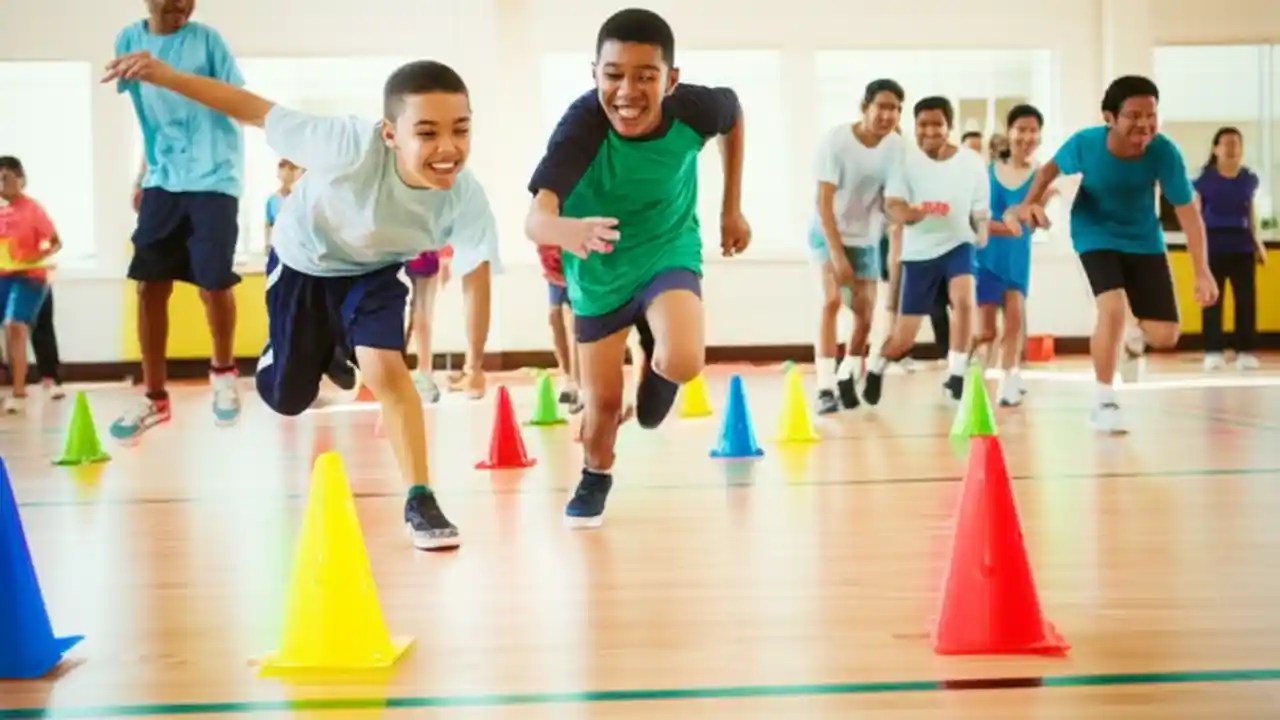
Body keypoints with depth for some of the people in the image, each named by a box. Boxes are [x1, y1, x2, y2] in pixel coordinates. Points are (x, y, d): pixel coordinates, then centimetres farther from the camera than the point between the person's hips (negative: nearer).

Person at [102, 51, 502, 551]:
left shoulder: (467, 200, -33)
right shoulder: (352, 146, -42)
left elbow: (476, 279, -18)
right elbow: (256, 111, -31)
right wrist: (163, 75, -31)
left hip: (374, 271, 0)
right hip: (302, 263, 0)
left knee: (385, 368, -25)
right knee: (285, 398, 14)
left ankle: (420, 500, -9)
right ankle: (324, 356, 52)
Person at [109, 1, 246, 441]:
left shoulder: (206, 39, -4)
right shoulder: (129, 40, 7)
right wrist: (143, 174, 17)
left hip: (213, 180, -4)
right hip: (162, 180, 4)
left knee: (213, 283, -7)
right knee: (149, 285, 0)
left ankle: (223, 372, 22)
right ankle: (155, 399, 12)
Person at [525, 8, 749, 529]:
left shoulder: (693, 109, -25)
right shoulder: (582, 123, -33)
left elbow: (734, 115, 1)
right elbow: (535, 219, -45)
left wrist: (732, 209, 4)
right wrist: (567, 231, -69)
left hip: (669, 251, 1)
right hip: (599, 270, 0)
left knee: (683, 363, -27)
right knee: (603, 401, 8)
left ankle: (655, 367, 12)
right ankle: (595, 480, 41)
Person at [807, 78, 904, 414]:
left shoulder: (896, 146, -10)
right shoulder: (836, 140, -22)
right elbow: (823, 202, -23)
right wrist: (837, 253, -27)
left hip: (867, 238, 5)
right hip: (829, 234, -5)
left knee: (866, 316, 7)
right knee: (832, 300, -23)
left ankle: (847, 377, 30)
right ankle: (825, 388, -24)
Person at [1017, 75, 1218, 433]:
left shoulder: (1164, 152, -27)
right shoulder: (1085, 143, -26)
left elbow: (1188, 212, -21)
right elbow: (1051, 168, -3)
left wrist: (1202, 271, -26)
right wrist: (1032, 202, -20)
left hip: (1144, 240, 2)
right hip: (1097, 235, -1)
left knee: (1165, 336, -3)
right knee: (1112, 310, -25)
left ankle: (1133, 335, 39)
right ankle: (1104, 402, -4)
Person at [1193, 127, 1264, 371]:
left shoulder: (1249, 179, 7)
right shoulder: (1204, 179, -3)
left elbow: (1251, 212, 17)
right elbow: (1196, 215, 0)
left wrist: (1257, 242, 15)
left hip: (1242, 245, 3)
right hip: (1213, 244, -3)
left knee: (1246, 298, -1)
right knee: (1212, 298, -2)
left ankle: (1245, 351, 5)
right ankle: (1213, 351, 3)